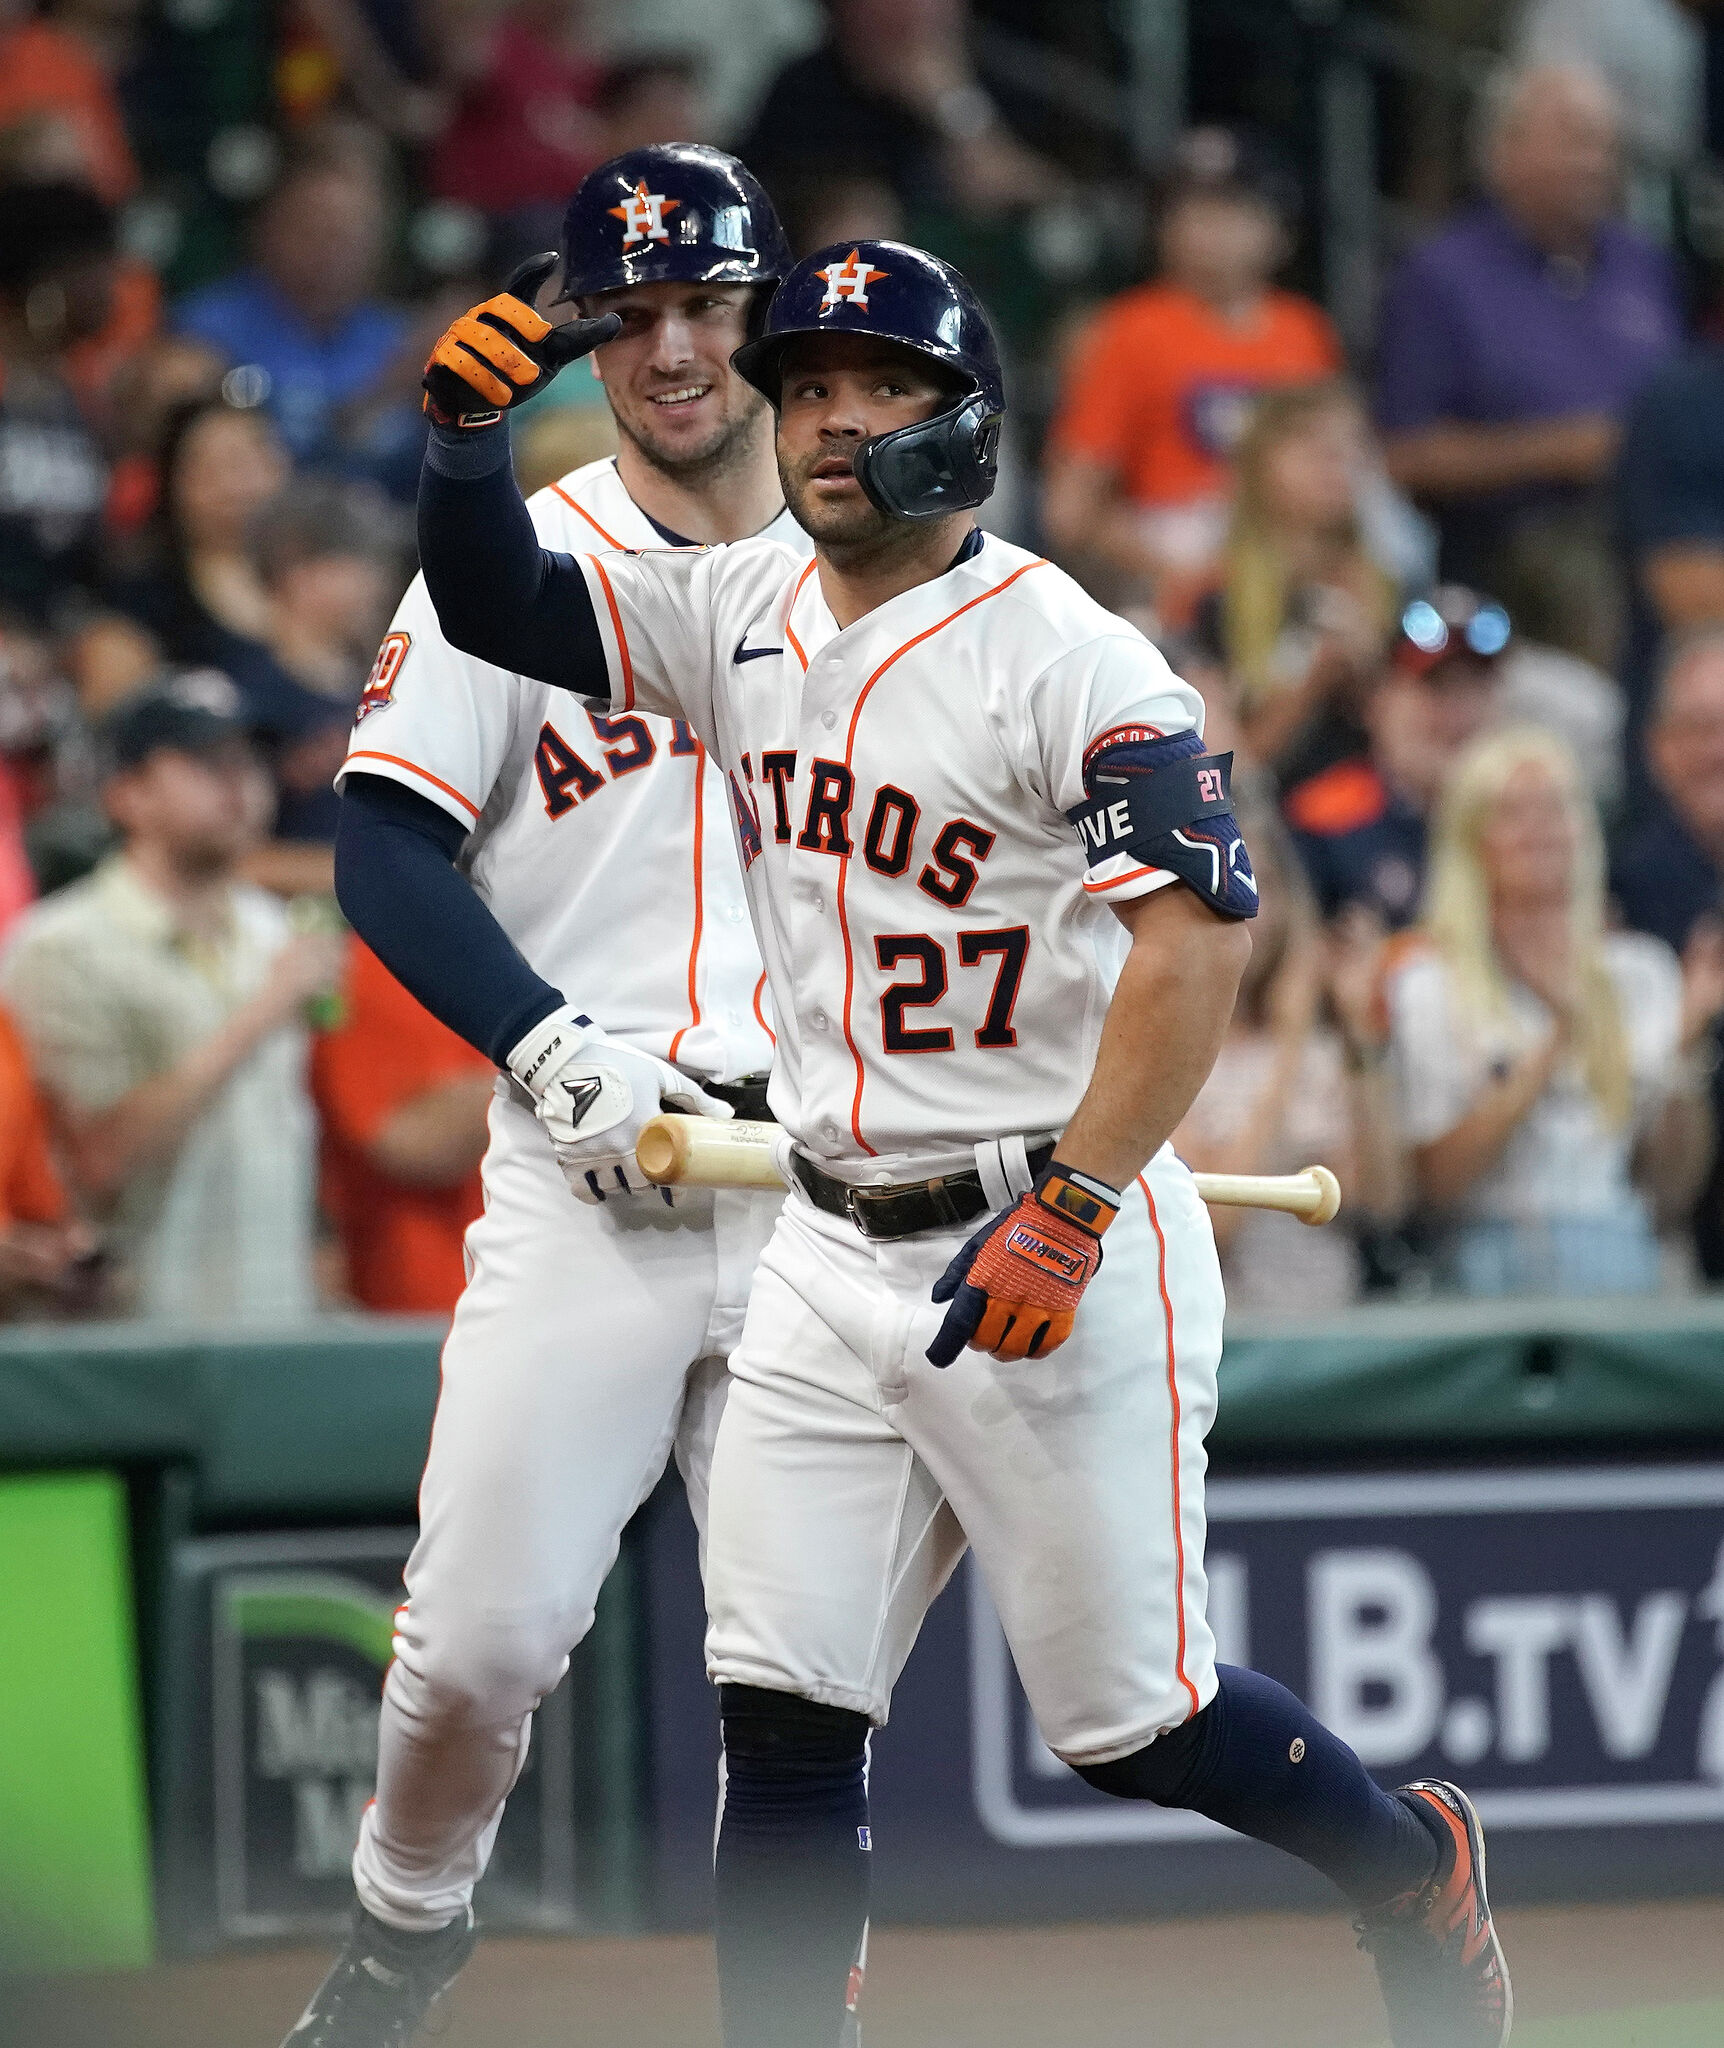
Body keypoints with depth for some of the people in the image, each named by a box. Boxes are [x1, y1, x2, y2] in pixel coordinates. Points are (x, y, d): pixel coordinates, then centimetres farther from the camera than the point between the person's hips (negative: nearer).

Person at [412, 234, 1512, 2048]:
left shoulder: (1070, 661, -14)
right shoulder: (743, 620, 7)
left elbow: (1195, 940, -22)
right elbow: (496, 606, 10)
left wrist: (1068, 1214, -29)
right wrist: (469, 430, -10)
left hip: (1057, 1254, -6)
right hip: (834, 1254, 6)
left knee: (1130, 1724, 3)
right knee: (782, 1716, -1)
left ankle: (1420, 1864, 29)